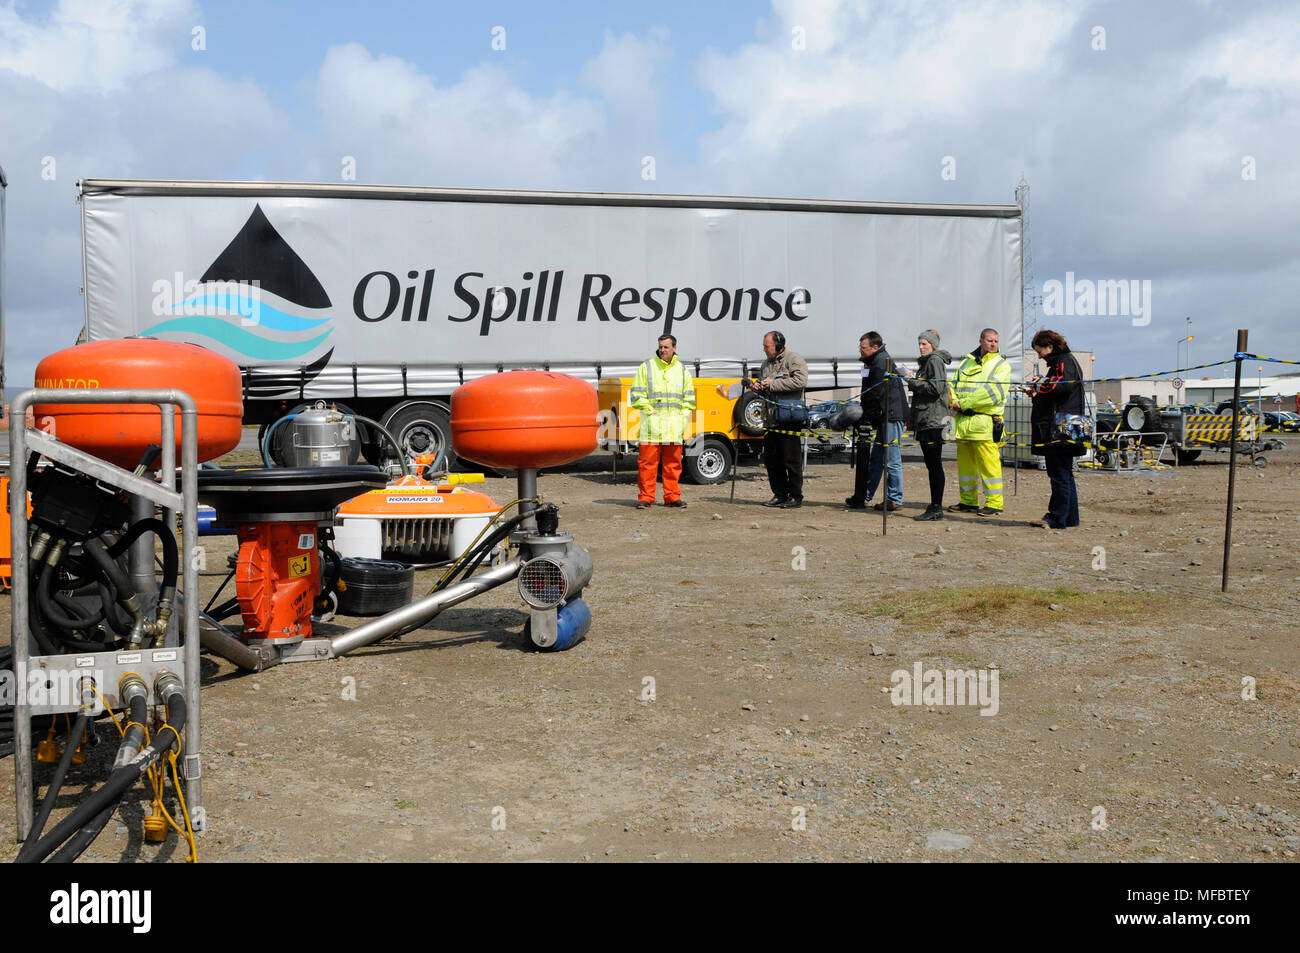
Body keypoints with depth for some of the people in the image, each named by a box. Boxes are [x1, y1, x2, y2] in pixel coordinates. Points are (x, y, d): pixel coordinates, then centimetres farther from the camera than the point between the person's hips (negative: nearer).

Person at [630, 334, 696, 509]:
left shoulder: (682, 369, 15)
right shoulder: (647, 367, 5)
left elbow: (689, 396, 20)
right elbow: (636, 394, 3)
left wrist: (684, 415, 8)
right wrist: (649, 411, -7)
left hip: (674, 426, 3)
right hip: (652, 424, -3)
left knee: (673, 462, 6)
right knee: (647, 462, -5)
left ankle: (672, 497, 13)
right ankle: (645, 497, 2)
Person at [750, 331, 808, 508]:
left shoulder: (794, 360, -4)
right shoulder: (766, 364, 20)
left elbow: (800, 381, -19)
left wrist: (773, 384, -15)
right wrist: (757, 387, 6)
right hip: (770, 420, 8)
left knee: (791, 459, -4)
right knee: (771, 458, 9)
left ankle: (795, 497, 4)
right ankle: (779, 495, 19)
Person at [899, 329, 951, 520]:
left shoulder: (935, 361, -8)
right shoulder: (926, 361, 21)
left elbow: (937, 388, -18)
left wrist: (912, 382, -12)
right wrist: (913, 383, 12)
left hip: (933, 420, -10)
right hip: (924, 421, 10)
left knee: (934, 464, -8)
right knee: (931, 465, 10)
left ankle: (937, 508, -7)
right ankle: (935, 507, 13)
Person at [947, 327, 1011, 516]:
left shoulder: (1002, 365, 2)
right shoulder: (967, 362, 19)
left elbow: (993, 392, -12)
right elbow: (953, 384, 16)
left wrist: (964, 403, -14)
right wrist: (954, 401, -7)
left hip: (985, 421, -6)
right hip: (962, 421, 6)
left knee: (988, 463, -8)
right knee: (965, 463, 10)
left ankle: (994, 502, 0)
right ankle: (968, 502, 20)